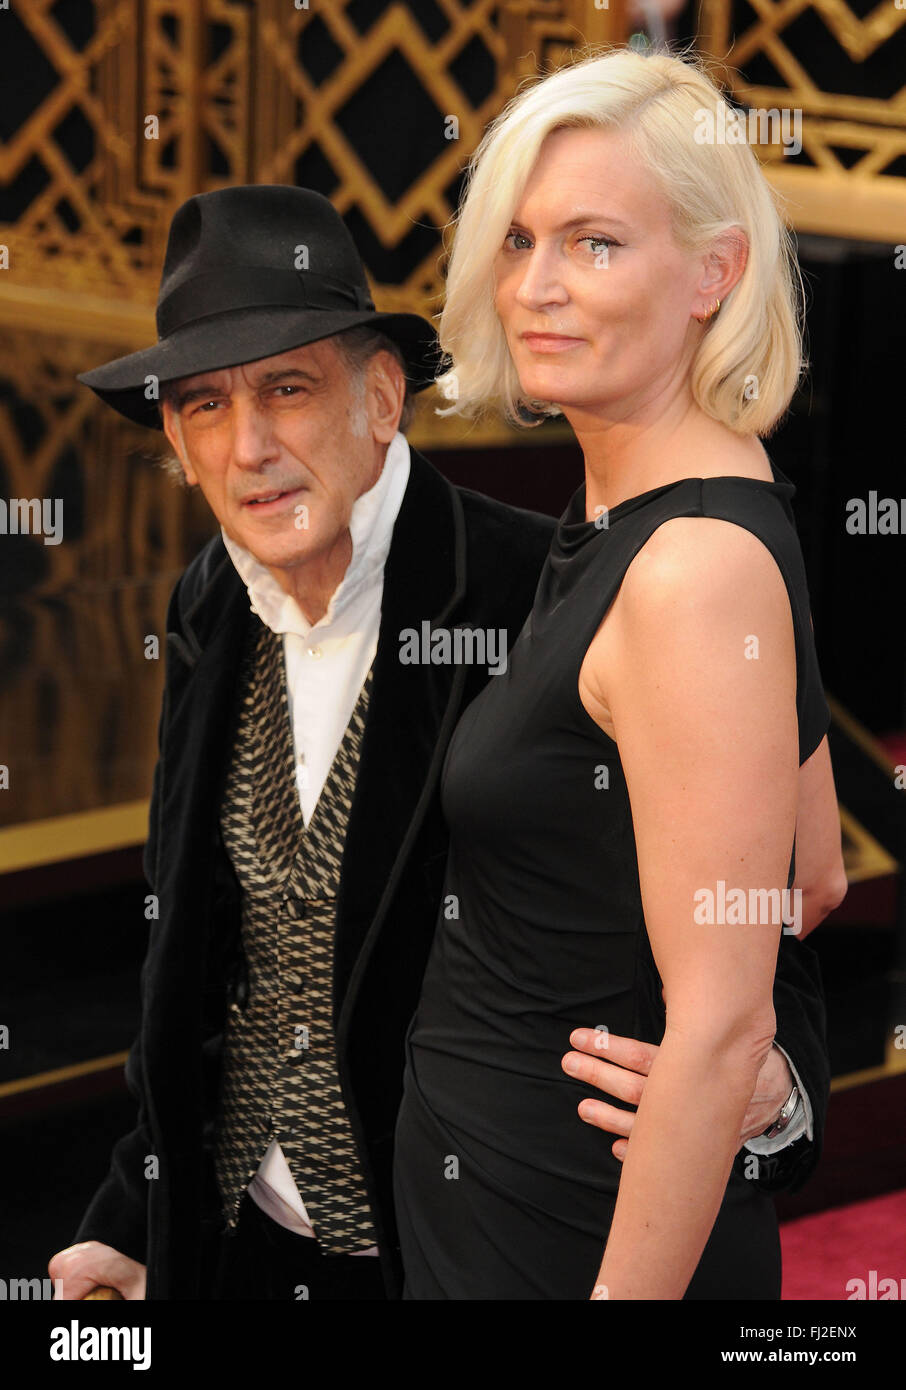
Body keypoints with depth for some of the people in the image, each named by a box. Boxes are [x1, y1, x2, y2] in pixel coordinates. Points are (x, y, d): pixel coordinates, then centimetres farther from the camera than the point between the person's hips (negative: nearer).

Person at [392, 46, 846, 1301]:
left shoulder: (699, 568, -23)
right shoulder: (615, 517, 6)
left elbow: (723, 1027, -24)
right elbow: (817, 879, 15)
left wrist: (630, 1288, -22)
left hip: (579, 1229, -9)